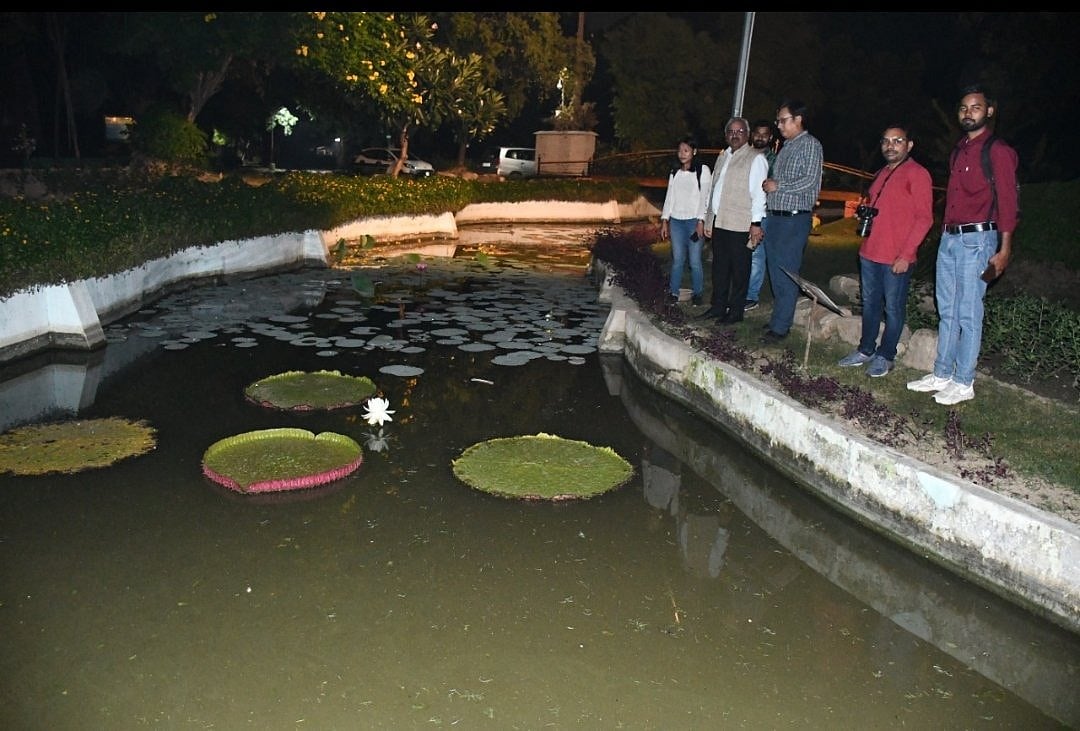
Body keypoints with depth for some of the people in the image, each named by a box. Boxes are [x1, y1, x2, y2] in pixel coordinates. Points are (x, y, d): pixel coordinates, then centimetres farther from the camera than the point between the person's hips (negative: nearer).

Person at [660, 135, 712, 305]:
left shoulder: (703, 170, 1)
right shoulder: (674, 173, 14)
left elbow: (705, 197, -4)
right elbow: (669, 197, 14)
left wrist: (701, 221, -11)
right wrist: (664, 221, 8)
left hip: (693, 221, -4)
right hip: (676, 221, 4)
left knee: (694, 261, -5)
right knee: (677, 259, 3)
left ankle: (697, 293, 7)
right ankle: (673, 292, 9)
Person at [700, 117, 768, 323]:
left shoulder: (756, 159, -3)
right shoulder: (722, 157, 19)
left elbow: (758, 193, -10)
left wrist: (756, 223, -17)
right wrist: (708, 220, 17)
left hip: (740, 224, -7)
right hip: (718, 221, 7)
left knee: (739, 269, 1)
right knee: (719, 267, 12)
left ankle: (736, 311, 8)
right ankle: (718, 306, 22)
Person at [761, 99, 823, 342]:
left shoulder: (810, 145, -6)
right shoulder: (786, 147, 18)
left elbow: (811, 181, -16)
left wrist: (778, 185, -11)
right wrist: (769, 186, 5)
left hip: (794, 219, -8)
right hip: (775, 217, 8)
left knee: (786, 275, -7)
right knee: (775, 272, 12)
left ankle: (780, 327, -3)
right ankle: (779, 317, 22)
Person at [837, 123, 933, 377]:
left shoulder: (917, 174, -9)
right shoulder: (881, 174, 17)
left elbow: (924, 218, -13)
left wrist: (905, 254, -18)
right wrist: (864, 214, 7)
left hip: (896, 258, -8)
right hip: (869, 253, 8)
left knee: (893, 308, 2)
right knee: (869, 303, 15)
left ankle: (885, 356, 12)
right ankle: (866, 350, 26)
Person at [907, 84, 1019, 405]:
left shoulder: (998, 151, -7)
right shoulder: (958, 151, 17)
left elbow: (1007, 203, -11)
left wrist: (1004, 250, -17)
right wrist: (946, 231, 11)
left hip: (976, 239, -8)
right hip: (949, 238, 8)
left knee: (968, 314, -4)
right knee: (947, 312, 12)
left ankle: (964, 383, 4)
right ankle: (942, 374, 20)